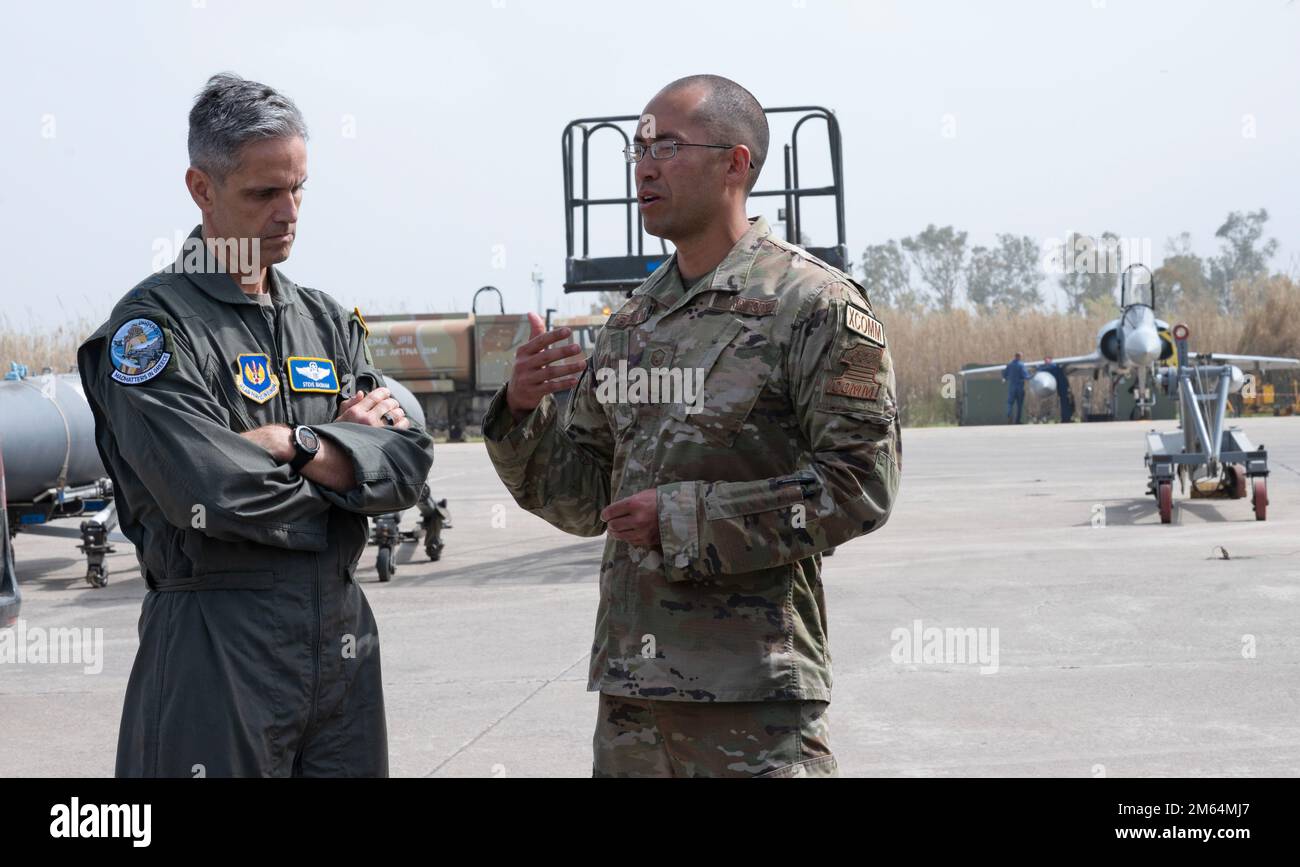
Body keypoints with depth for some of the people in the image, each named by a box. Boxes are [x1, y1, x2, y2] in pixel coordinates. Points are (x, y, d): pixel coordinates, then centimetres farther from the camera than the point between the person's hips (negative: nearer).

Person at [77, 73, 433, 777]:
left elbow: (409, 466, 2)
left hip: (344, 637, 6)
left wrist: (296, 445, -14)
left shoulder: (330, 322, 12)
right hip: (216, 648, -6)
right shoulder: (152, 325, -7)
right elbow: (213, 493, -21)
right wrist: (350, 451, -6)